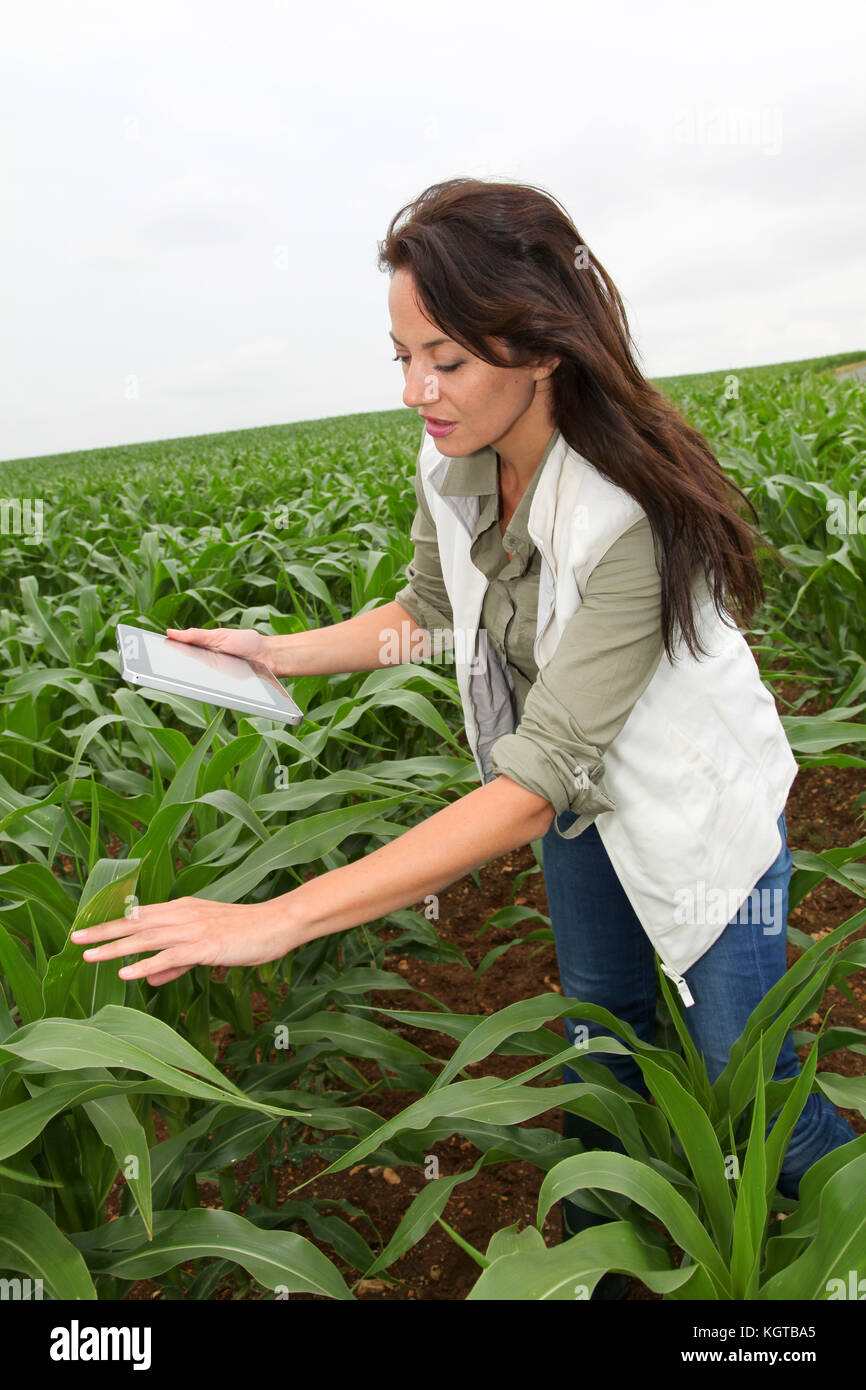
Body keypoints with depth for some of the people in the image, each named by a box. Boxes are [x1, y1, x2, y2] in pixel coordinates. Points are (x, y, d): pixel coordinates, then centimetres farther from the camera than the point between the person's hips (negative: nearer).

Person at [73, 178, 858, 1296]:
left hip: (700, 812, -6)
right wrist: (279, 652, -8)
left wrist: (281, 920, -45)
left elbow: (534, 786, -42)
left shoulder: (630, 518, -39)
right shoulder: (452, 469, -16)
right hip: (584, 797, 6)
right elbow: (428, 612, 5)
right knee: (601, 1027, 22)